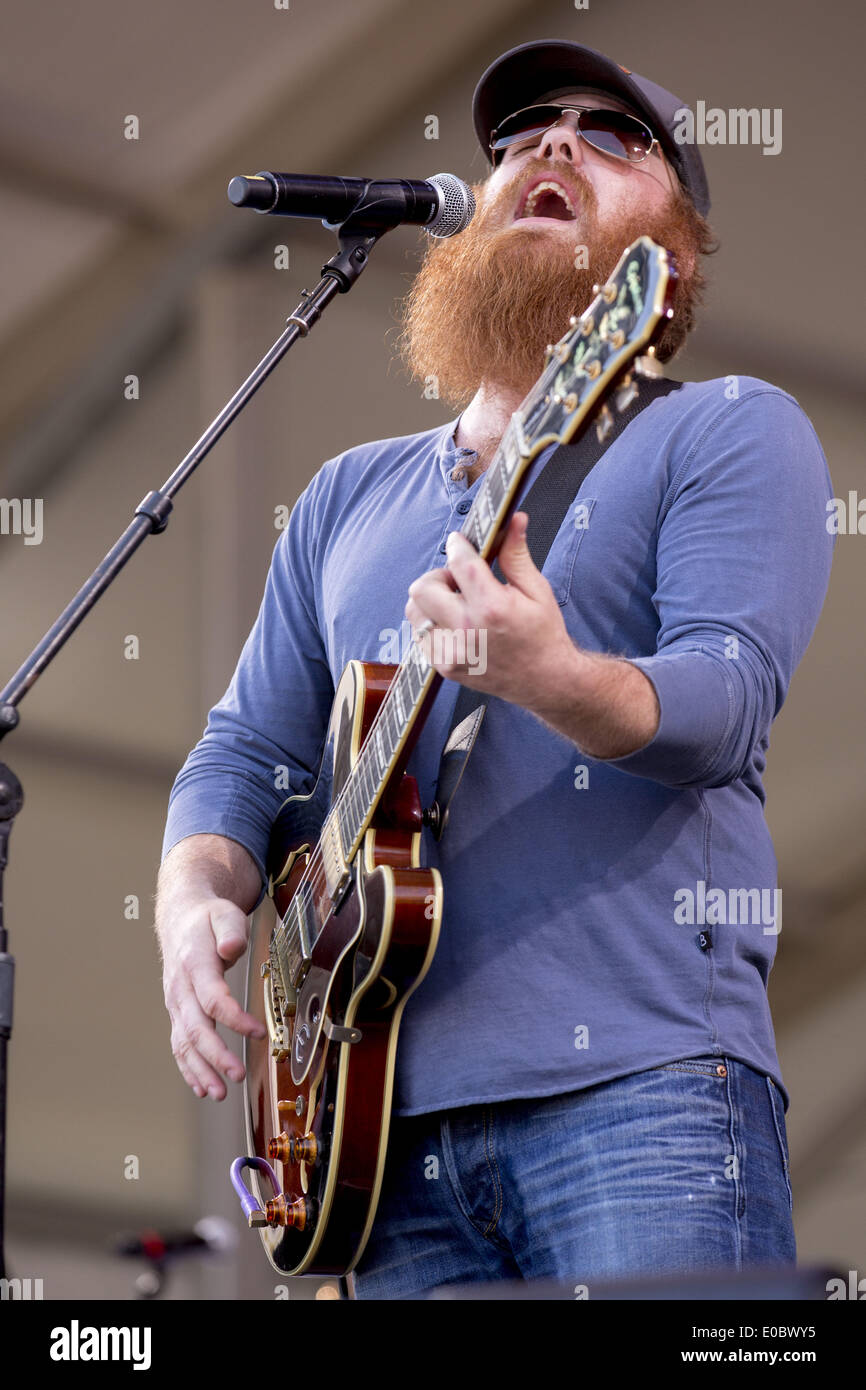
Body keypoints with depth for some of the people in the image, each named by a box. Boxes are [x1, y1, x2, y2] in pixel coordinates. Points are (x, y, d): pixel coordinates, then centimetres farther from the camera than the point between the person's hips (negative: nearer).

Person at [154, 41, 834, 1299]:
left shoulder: (726, 432, 6)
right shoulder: (350, 499, 24)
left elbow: (727, 697, -9)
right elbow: (245, 751, 22)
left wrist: (551, 679, -30)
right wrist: (196, 905, 0)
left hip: (639, 1082, -5)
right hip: (397, 1122, 5)